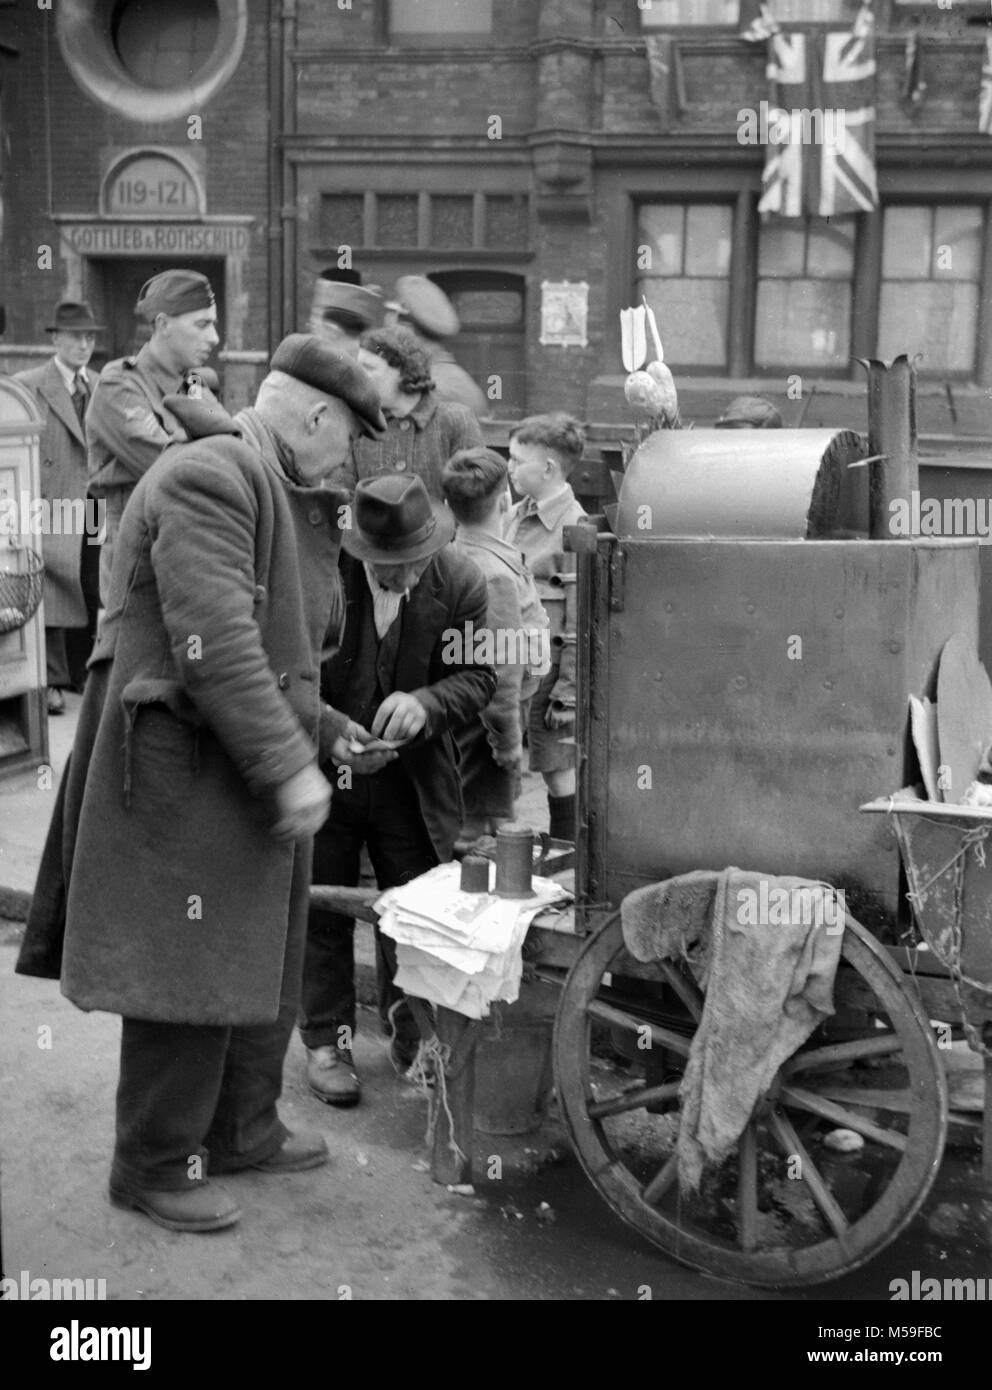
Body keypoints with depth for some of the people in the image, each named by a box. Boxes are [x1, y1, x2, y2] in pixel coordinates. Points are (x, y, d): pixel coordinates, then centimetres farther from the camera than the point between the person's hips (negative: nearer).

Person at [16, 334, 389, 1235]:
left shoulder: (281, 498, 17)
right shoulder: (208, 476, -15)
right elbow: (213, 645, -25)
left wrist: (328, 731, 12)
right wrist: (290, 764, -24)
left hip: (254, 777, 10)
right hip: (182, 766, -10)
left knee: (265, 966, 17)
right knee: (191, 978, -2)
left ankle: (243, 1132, 34)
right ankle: (156, 1167, 15)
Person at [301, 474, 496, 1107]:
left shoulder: (460, 581, -12)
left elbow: (477, 676, -6)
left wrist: (425, 702, -25)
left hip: (414, 781, 1)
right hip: (323, 770, -1)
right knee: (323, 911, 11)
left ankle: (409, 1021, 33)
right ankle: (328, 1036, 28)